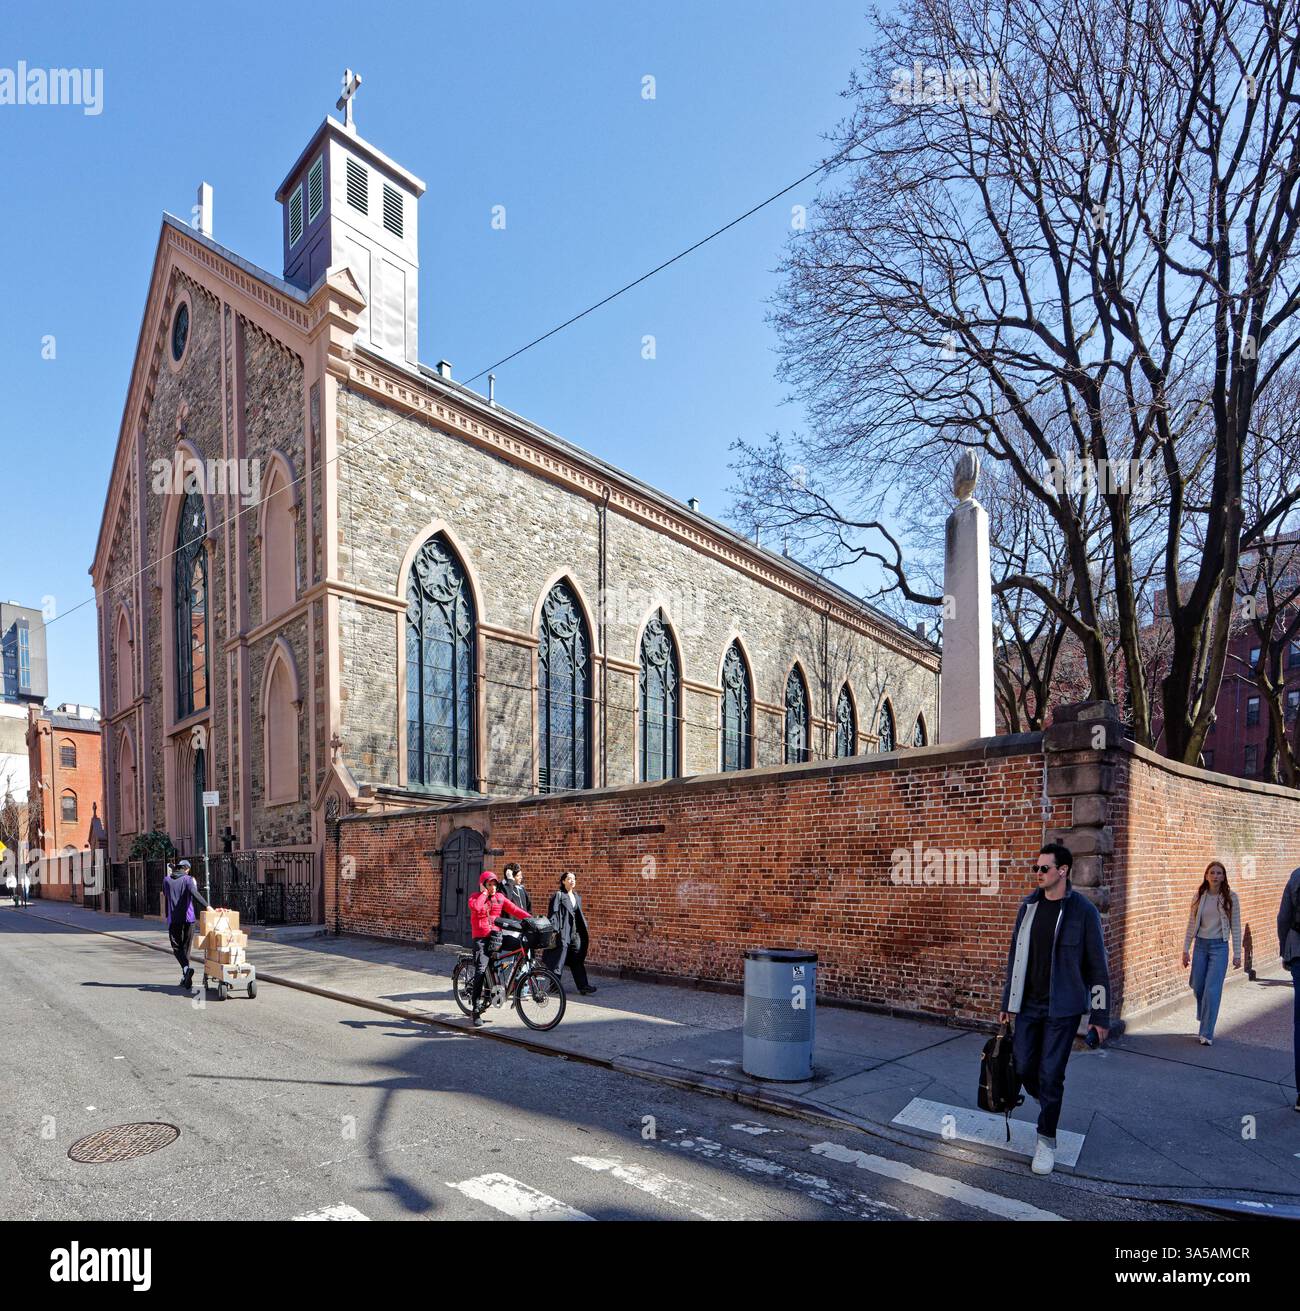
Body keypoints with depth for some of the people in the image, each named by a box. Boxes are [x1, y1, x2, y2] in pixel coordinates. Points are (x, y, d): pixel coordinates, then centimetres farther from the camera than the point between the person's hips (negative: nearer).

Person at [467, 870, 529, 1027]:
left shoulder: (500, 898, 11)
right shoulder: (476, 897, 3)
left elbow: (514, 909, 0)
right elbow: (475, 907, -21)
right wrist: (484, 893, -8)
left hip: (494, 935, 3)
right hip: (480, 937, -3)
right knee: (480, 970, -13)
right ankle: (476, 1011, -10)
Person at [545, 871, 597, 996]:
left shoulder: (577, 897, 16)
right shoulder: (558, 896, -6)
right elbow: (553, 914, -11)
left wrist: (585, 931, 15)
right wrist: (554, 931, -19)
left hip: (575, 932, 6)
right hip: (563, 932, -6)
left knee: (578, 960, 4)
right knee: (559, 960, -1)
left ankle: (583, 986, 4)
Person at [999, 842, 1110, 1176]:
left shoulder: (1083, 911, -11)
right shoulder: (1028, 906, 3)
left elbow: (1097, 966, -7)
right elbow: (1015, 956, 10)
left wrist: (1100, 1015, -6)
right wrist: (1008, 1002, 12)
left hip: (1063, 1009, -4)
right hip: (1028, 1006, 4)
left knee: (1050, 1074, 0)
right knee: (1023, 1067, 8)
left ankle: (1047, 1140, 18)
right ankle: (1048, 1104, 39)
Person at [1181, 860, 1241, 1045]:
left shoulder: (1231, 898, -3)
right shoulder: (1199, 897, 2)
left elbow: (1235, 926, 0)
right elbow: (1191, 924, 6)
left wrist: (1237, 954, -3)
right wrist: (1185, 950, 4)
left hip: (1219, 946, -3)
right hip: (1201, 945, 3)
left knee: (1212, 991, -7)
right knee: (1198, 988, 10)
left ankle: (1207, 1034, 1)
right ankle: (1205, 1020, 37)